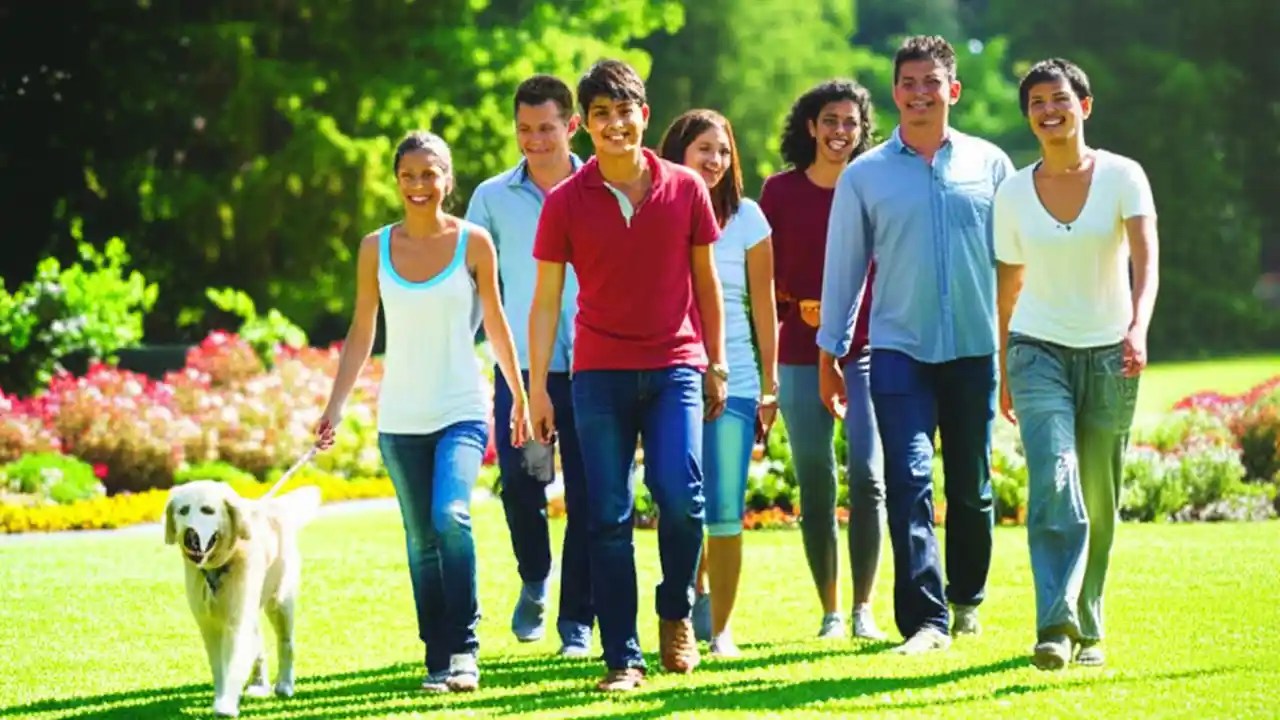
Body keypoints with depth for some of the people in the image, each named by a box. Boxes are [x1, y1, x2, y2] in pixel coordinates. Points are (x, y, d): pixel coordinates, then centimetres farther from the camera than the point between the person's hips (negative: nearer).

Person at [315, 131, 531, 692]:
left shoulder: (473, 243, -3)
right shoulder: (376, 248, 2)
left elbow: (495, 322, 7)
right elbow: (361, 334, 7)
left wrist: (520, 398, 11)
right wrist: (335, 407, 2)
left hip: (462, 410, -3)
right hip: (400, 417, 3)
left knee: (451, 515, -23)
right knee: (420, 540, 7)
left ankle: (464, 648, -15)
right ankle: (438, 658, 16)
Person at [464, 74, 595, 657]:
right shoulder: (492, 199, 7)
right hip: (520, 368, 0)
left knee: (586, 496, -1)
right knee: (519, 484, -8)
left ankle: (577, 623, 9)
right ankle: (534, 581, 21)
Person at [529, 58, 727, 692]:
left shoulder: (685, 189, 2)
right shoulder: (565, 202, 0)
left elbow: (706, 282, 11)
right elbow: (546, 298, 2)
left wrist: (716, 365, 10)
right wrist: (536, 387, -2)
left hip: (675, 366, 0)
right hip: (599, 373, 0)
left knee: (680, 493, -16)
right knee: (608, 517, -2)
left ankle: (677, 614, 10)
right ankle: (622, 658, 4)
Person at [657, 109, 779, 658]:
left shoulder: (746, 217, 5)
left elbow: (763, 305, 8)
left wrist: (770, 385, 6)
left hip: (733, 380, 0)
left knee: (726, 512, -3)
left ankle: (720, 627, 7)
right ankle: (696, 595, 28)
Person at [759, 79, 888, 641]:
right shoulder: (780, 191, 5)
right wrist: (795, 305, -9)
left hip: (867, 349, -1)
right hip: (801, 355, 1)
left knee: (867, 477, -11)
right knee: (815, 487, 4)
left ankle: (863, 608, -4)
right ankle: (830, 611, 12)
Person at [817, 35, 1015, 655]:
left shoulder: (989, 165, 6)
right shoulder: (865, 176, 5)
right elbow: (844, 265, 10)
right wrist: (829, 352, 9)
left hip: (975, 347, 1)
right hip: (899, 347, -1)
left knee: (972, 485, 10)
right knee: (909, 480, -12)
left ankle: (967, 599, 30)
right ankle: (924, 620, -14)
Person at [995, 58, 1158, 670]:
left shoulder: (1123, 177, -5)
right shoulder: (1013, 194, 2)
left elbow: (1146, 262, -17)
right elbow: (1010, 286, 10)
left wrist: (1138, 329, -35)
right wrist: (1004, 376, 13)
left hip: (1109, 355, 0)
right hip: (1039, 350, 0)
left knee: (1099, 502, 5)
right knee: (1053, 483, -18)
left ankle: (1087, 630, 18)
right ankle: (1056, 627, -25)